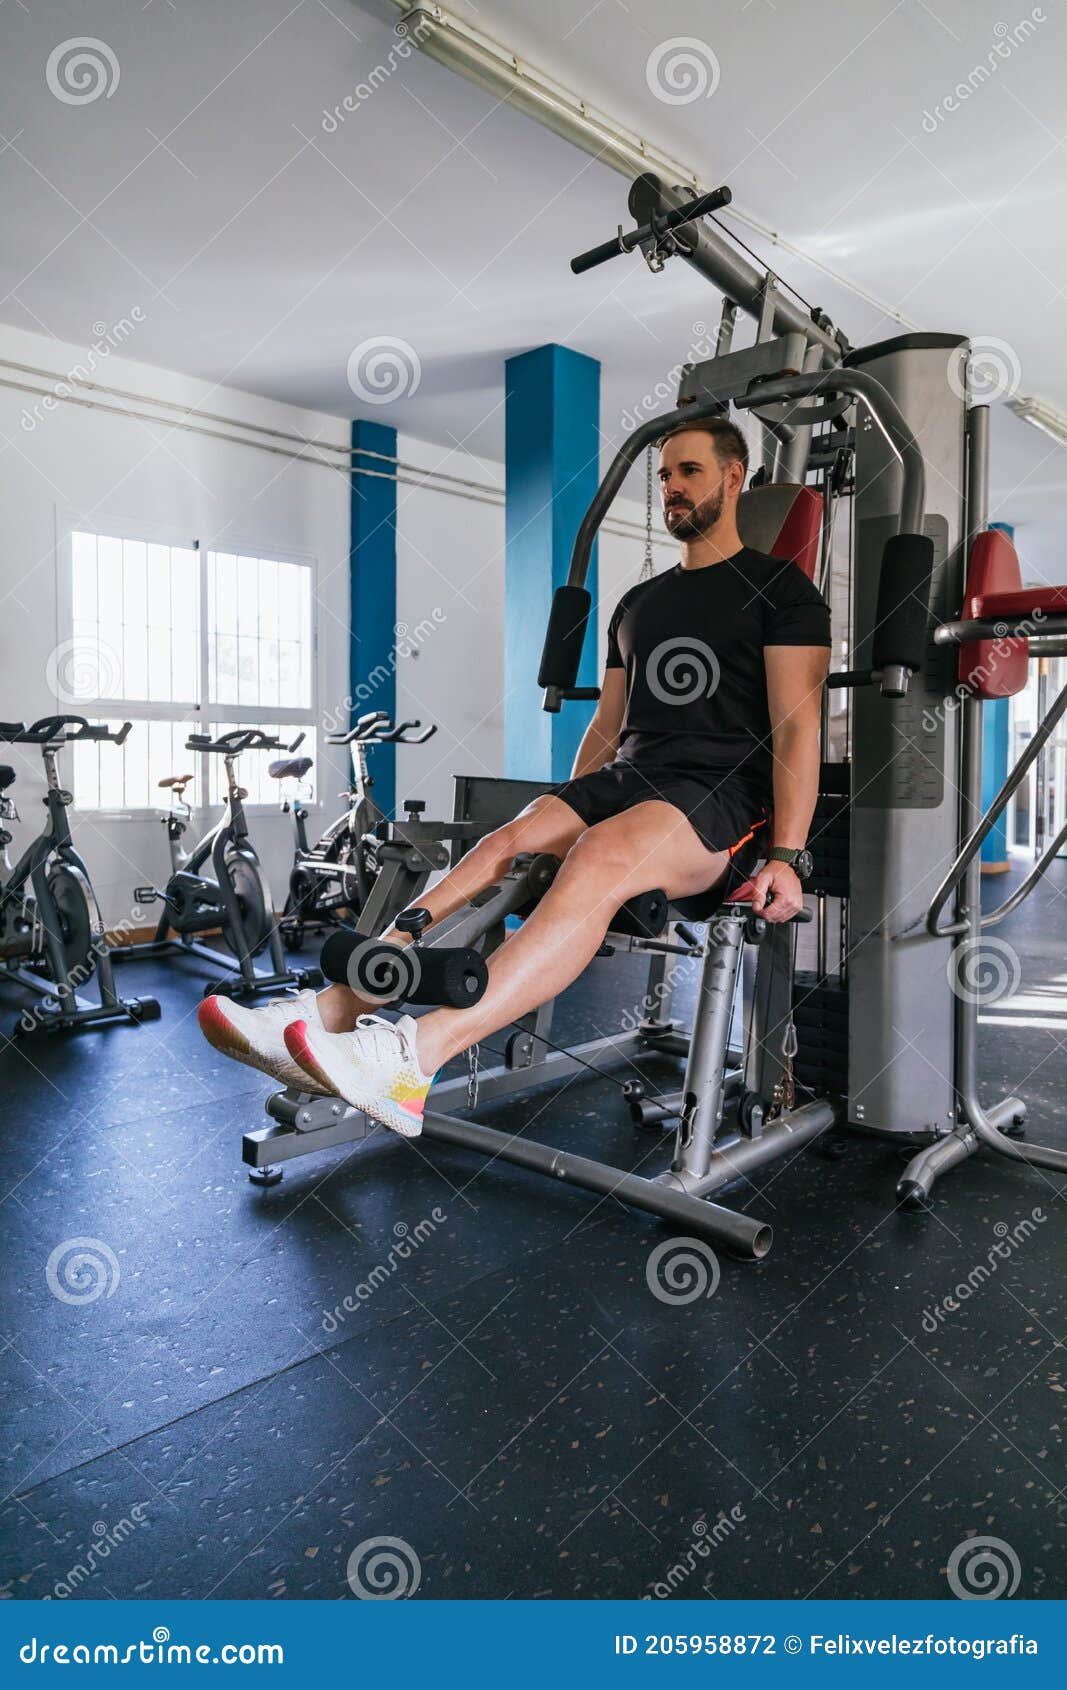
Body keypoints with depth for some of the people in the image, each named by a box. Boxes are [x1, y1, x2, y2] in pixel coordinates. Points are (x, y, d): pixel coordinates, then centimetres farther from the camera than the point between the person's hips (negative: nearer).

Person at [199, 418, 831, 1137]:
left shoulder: (781, 586, 5)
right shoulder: (638, 603, 24)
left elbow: (796, 725, -6)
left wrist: (785, 855, -17)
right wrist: (566, 819, 17)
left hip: (724, 794, -6)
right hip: (627, 777, 6)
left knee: (600, 861, -37)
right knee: (506, 848, -23)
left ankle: (417, 1056, -54)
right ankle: (331, 1011, -34)